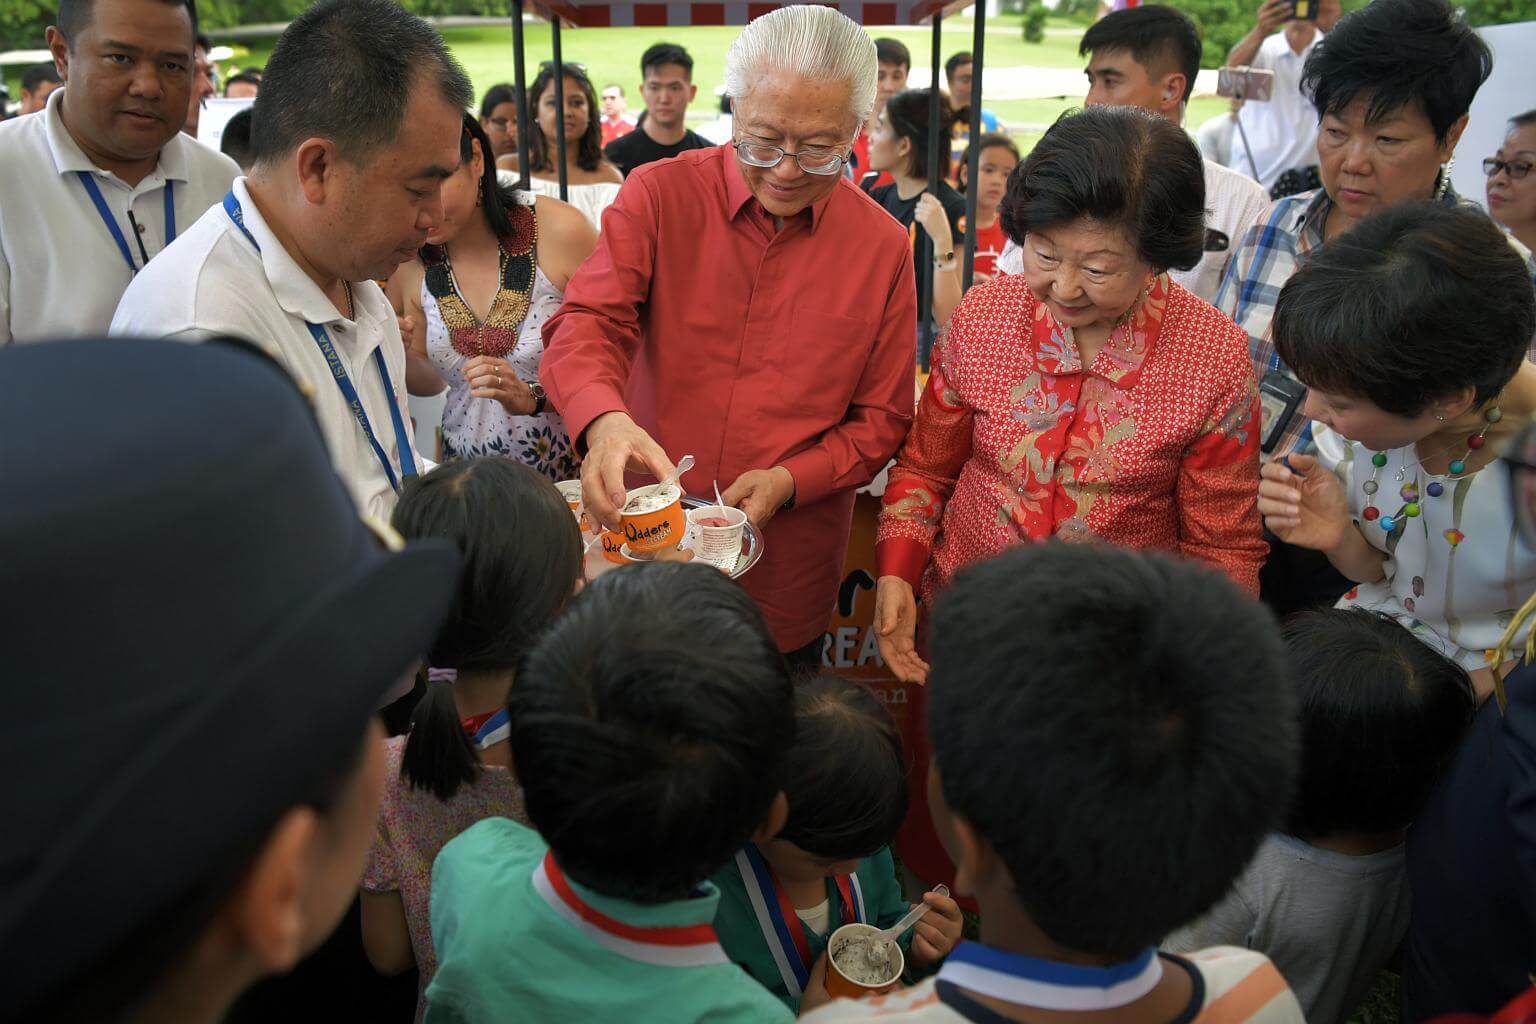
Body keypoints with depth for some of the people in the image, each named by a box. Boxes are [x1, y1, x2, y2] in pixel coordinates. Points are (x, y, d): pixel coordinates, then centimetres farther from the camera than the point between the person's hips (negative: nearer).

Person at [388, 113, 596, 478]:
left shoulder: (559, 231, -13)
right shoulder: (407, 262, 1)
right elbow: (431, 382, 14)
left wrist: (533, 396, -21)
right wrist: (397, 354, -7)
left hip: (572, 471, -3)